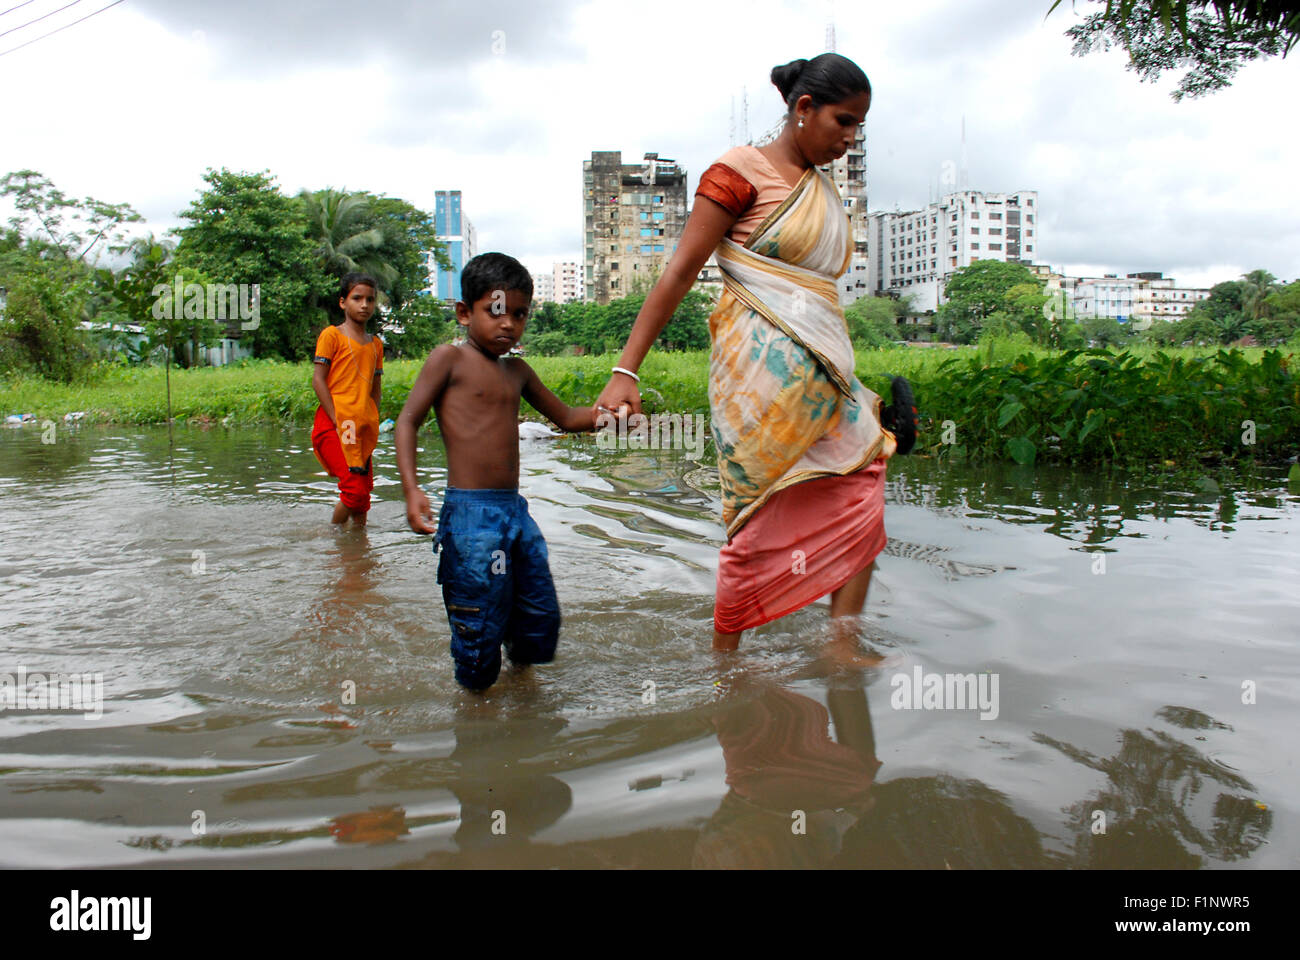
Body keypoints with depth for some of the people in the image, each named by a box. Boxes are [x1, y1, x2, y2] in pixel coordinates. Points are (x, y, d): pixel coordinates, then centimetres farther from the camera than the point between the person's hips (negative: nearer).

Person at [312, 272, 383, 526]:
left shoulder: (376, 344, 17)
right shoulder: (332, 335, -1)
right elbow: (318, 379, -7)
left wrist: (373, 425, 8)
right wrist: (337, 421, -13)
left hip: (363, 428, 6)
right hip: (335, 425, -6)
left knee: (363, 494, 7)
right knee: (355, 490, -13)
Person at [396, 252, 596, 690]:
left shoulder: (517, 370, 16)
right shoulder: (450, 359, -1)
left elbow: (565, 416, 25)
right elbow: (407, 422, -3)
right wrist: (411, 489, -17)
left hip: (515, 509, 7)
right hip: (470, 512, -6)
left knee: (542, 621, 11)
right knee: (479, 632, -3)